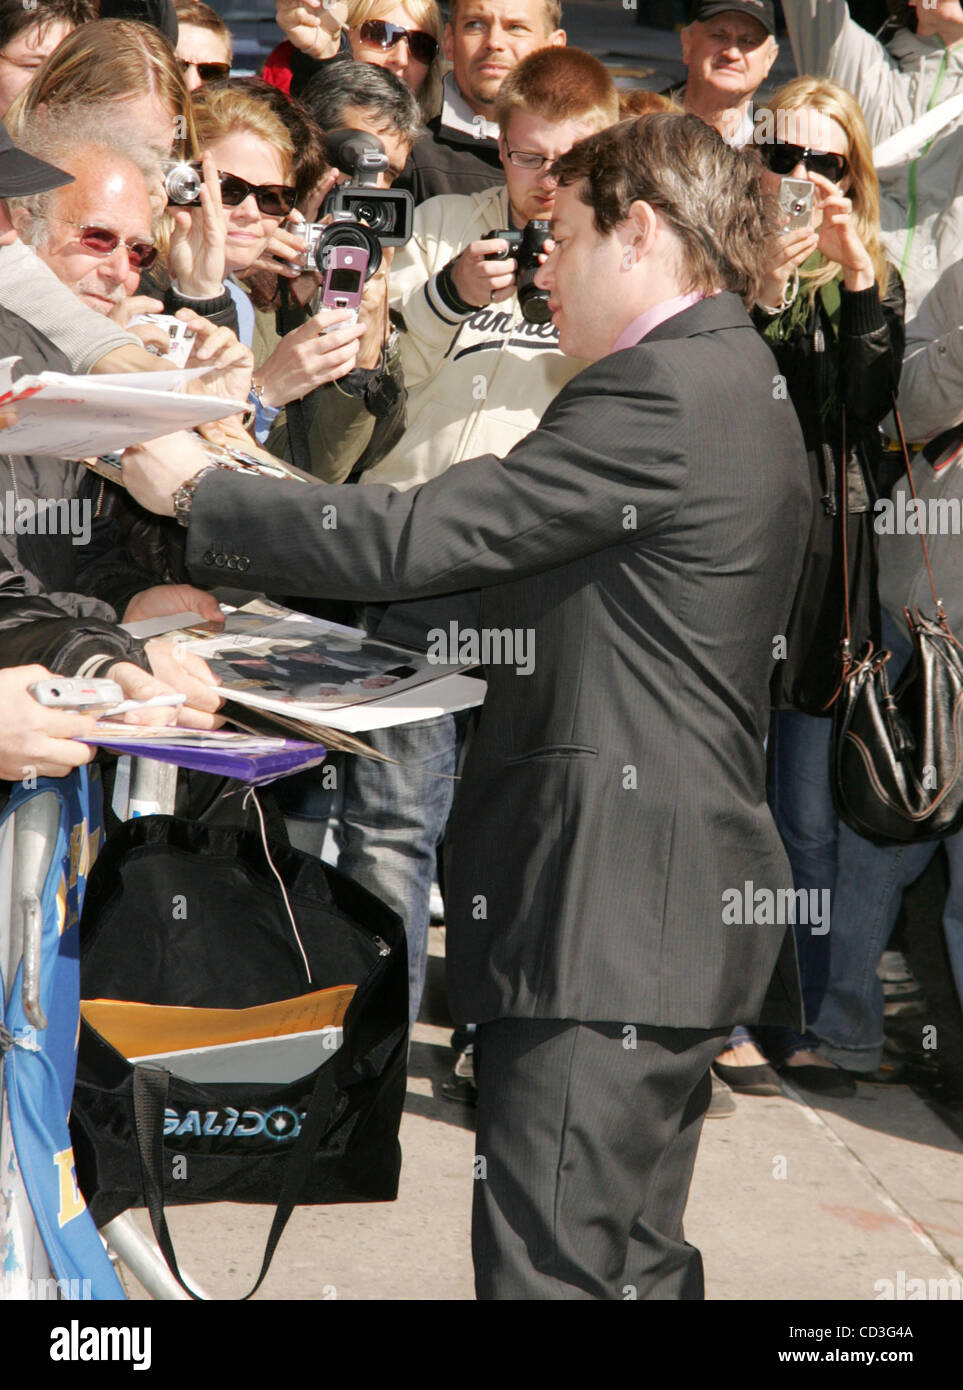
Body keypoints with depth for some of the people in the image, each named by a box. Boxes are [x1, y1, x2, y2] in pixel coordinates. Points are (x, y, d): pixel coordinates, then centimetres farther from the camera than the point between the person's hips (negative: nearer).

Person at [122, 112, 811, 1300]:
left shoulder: (660, 391, -14)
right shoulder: (739, 390, 19)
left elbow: (415, 540, -18)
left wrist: (195, 489, -6)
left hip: (608, 907, -11)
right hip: (677, 901, 11)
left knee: (548, 1265, -9)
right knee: (634, 1257, 16)